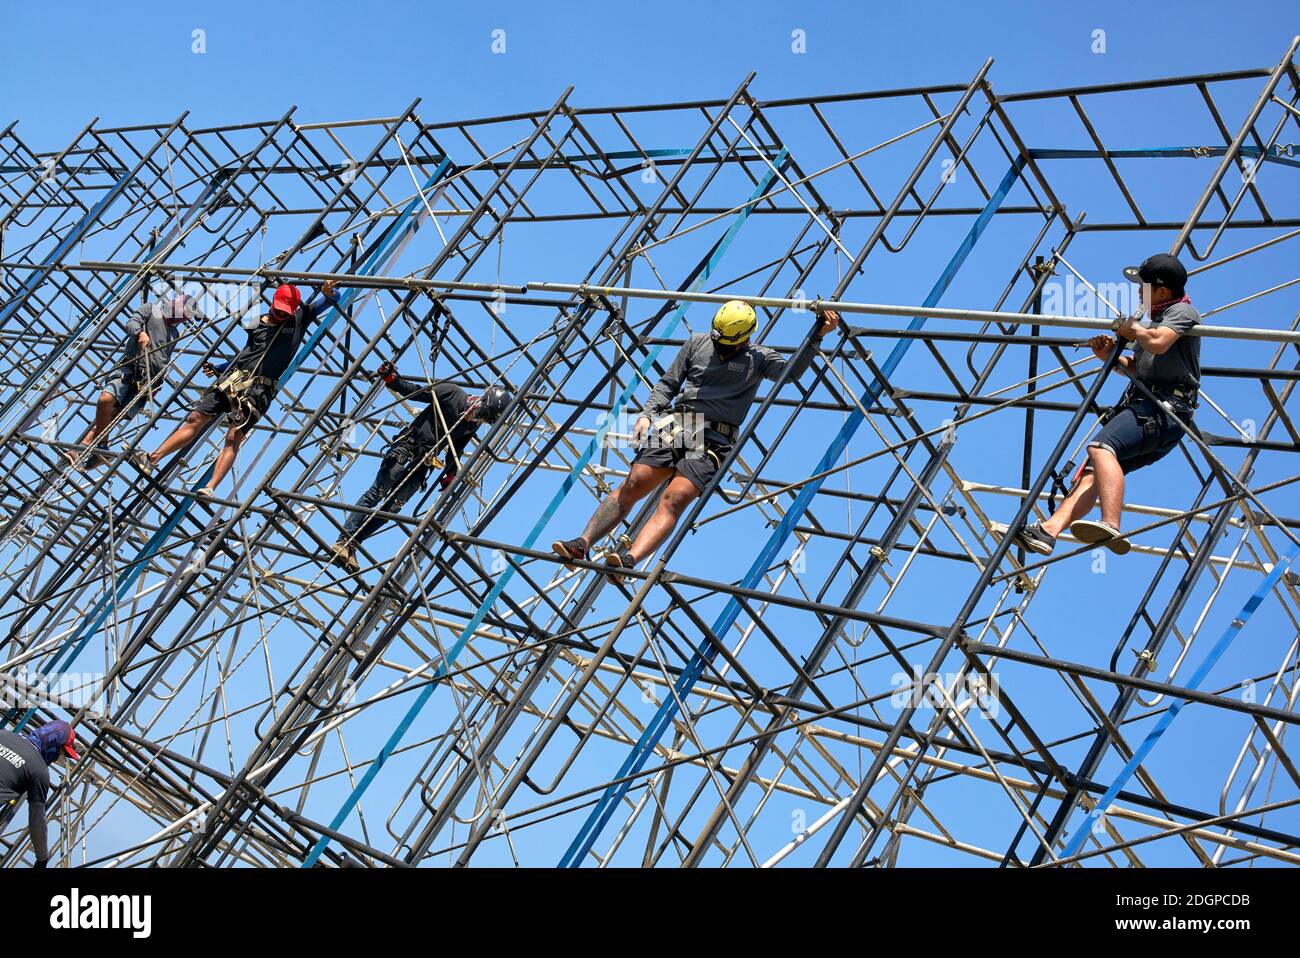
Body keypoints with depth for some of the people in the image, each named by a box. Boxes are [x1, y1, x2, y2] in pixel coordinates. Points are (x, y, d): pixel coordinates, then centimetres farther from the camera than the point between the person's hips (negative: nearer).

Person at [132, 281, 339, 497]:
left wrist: (328, 292, -13)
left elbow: (333, 300, 9)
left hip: (259, 388, -4)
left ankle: (211, 488, -24)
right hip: (232, 378, 5)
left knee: (234, 437, -17)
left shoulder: (300, 318, 8)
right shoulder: (257, 324, 18)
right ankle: (152, 459, 4)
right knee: (196, 419, 1)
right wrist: (217, 369, 20)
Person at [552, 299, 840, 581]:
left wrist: (817, 335, -14)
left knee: (674, 499, -23)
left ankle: (629, 559, -41)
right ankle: (583, 543, -15)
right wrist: (647, 414, 4)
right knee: (634, 484, -13)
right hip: (674, 425, 3)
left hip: (714, 439, -3)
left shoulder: (759, 357, 11)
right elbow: (668, 383, 18)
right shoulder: (697, 343, 16)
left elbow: (792, 371, -4)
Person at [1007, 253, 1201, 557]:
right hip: (1144, 407, 10)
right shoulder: (1158, 318, 32)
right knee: (1092, 472, -3)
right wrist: (1110, 356, 20)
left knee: (1101, 447, -32)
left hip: (1165, 408, -10)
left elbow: (1157, 343, -22)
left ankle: (1111, 527, -48)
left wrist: (1133, 329, -1)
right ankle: (1047, 531, -14)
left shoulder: (1182, 311, 1)